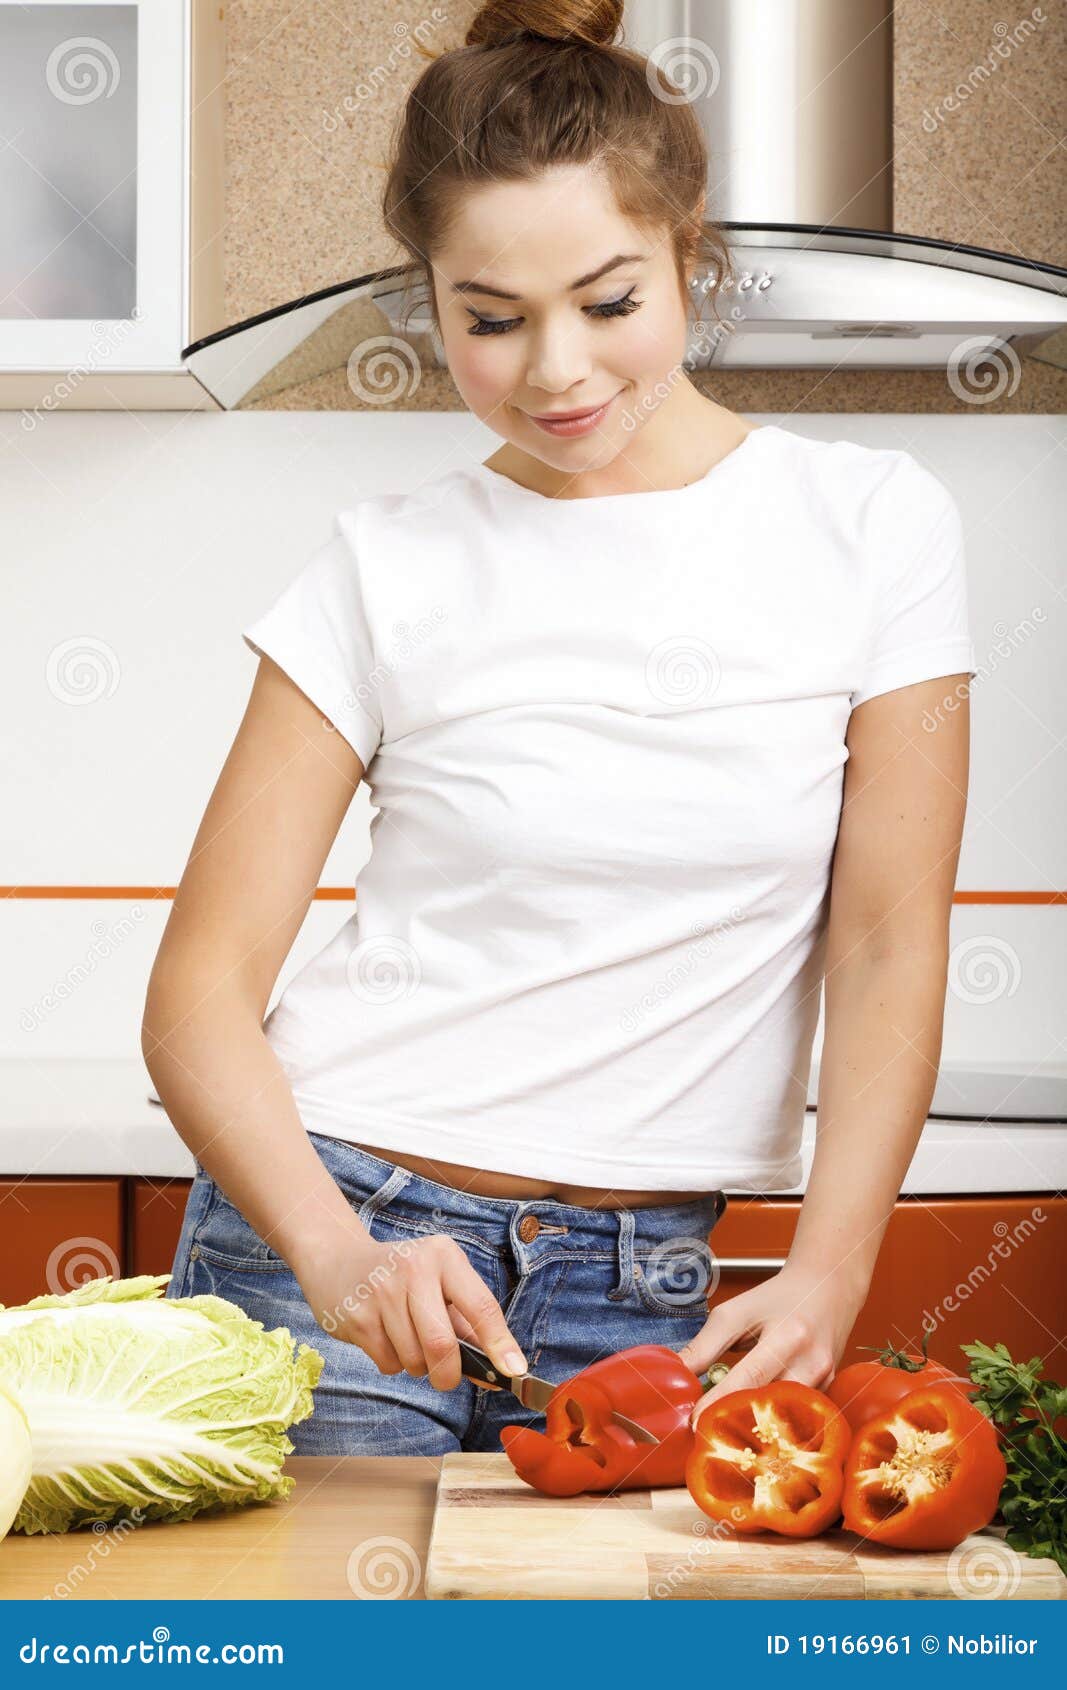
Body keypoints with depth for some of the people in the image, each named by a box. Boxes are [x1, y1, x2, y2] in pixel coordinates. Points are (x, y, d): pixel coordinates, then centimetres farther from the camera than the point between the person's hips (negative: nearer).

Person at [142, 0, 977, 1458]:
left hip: (646, 1290, 1)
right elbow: (201, 990, -4)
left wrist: (825, 1283, -14)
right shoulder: (393, 567, -2)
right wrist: (338, 1260, -20)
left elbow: (889, 951, -1)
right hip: (339, 1242, -1)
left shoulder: (869, 522, 0)